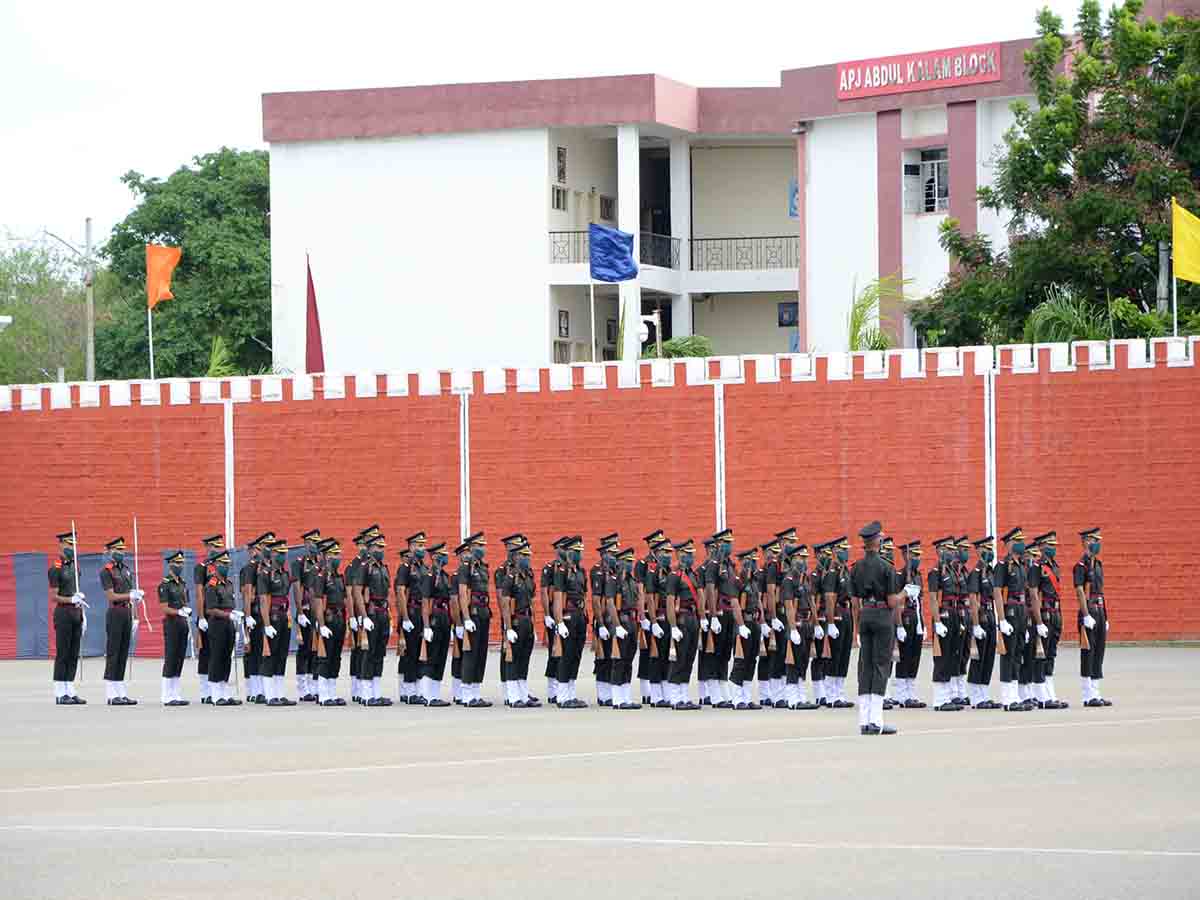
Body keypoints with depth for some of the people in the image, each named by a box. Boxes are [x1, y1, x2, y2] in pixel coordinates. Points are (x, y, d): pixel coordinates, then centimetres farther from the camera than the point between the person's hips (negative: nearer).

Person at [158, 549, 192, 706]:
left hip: (183, 623, 8)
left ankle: (175, 694, 11)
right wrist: (179, 612, -24)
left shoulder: (182, 583, 15)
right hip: (171, 623, -8)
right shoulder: (164, 585, -8)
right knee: (170, 659, -7)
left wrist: (188, 616, 10)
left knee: (179, 659, 7)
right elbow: (164, 608, -14)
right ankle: (168, 697, -5)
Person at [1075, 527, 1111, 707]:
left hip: (1100, 612, 9)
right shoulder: (1081, 566, -9)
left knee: (1099, 654, 8)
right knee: (1088, 653, -5)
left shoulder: (1098, 564, 17)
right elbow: (1080, 592, -16)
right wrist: (1087, 616, -22)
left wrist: (1105, 618, 17)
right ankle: (1089, 696, -3)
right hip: (1089, 613, -9)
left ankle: (1096, 694, 12)